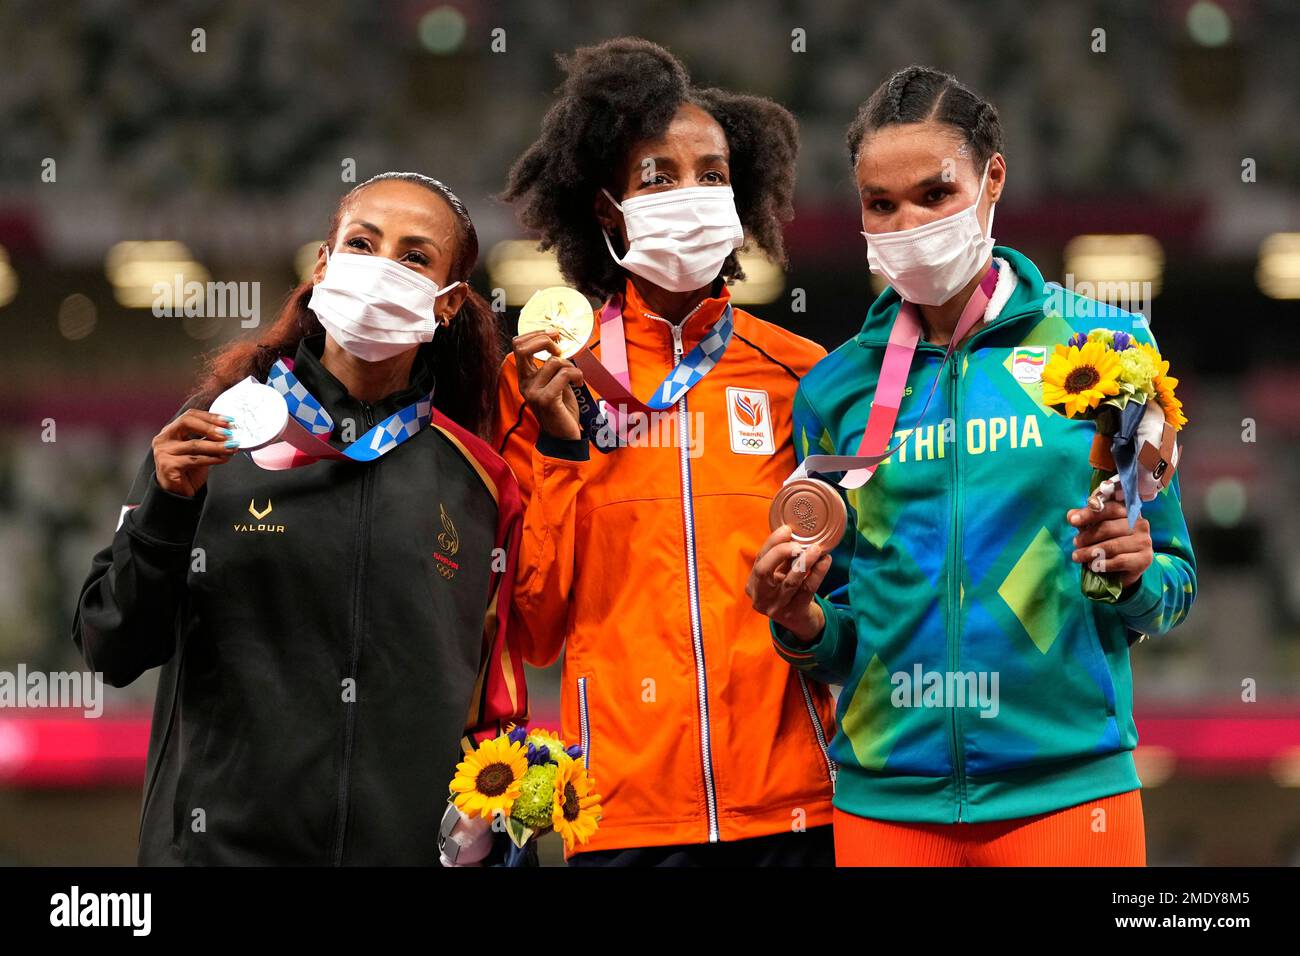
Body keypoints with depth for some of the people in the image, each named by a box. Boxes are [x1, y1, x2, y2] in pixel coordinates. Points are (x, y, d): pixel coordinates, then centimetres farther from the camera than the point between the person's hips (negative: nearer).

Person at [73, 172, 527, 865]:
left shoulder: (480, 484, 4)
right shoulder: (219, 432, -1)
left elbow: (497, 702, 12)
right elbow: (113, 650, -2)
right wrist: (167, 509, -15)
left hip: (413, 847, 2)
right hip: (220, 840, -1)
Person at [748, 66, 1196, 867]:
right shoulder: (836, 390, 7)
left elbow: (1174, 587, 5)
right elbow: (837, 644, 12)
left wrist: (1133, 576, -16)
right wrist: (804, 624, -9)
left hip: (1066, 789, -2)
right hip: (886, 793, 2)